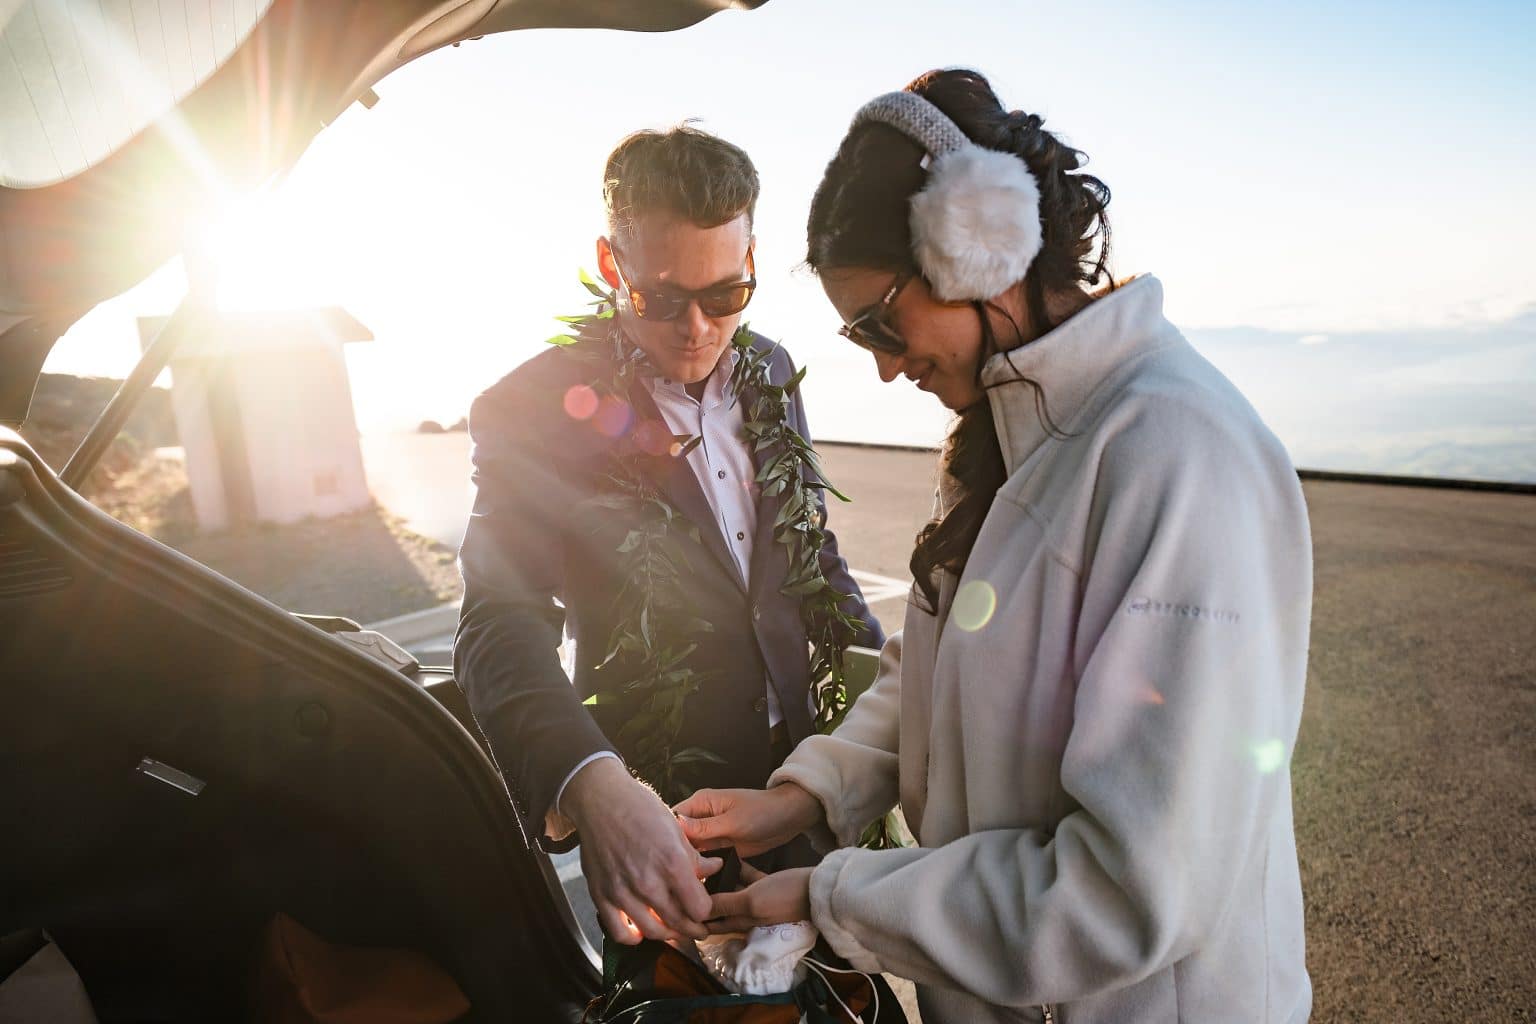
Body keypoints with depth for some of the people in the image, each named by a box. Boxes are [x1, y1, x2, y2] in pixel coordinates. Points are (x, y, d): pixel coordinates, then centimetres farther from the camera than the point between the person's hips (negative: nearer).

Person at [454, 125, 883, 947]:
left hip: (795, 762, 5)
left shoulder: (768, 371, 0)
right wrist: (592, 786, -44)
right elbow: (501, 626, -27)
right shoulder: (534, 411, -17)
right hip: (655, 797, -4)